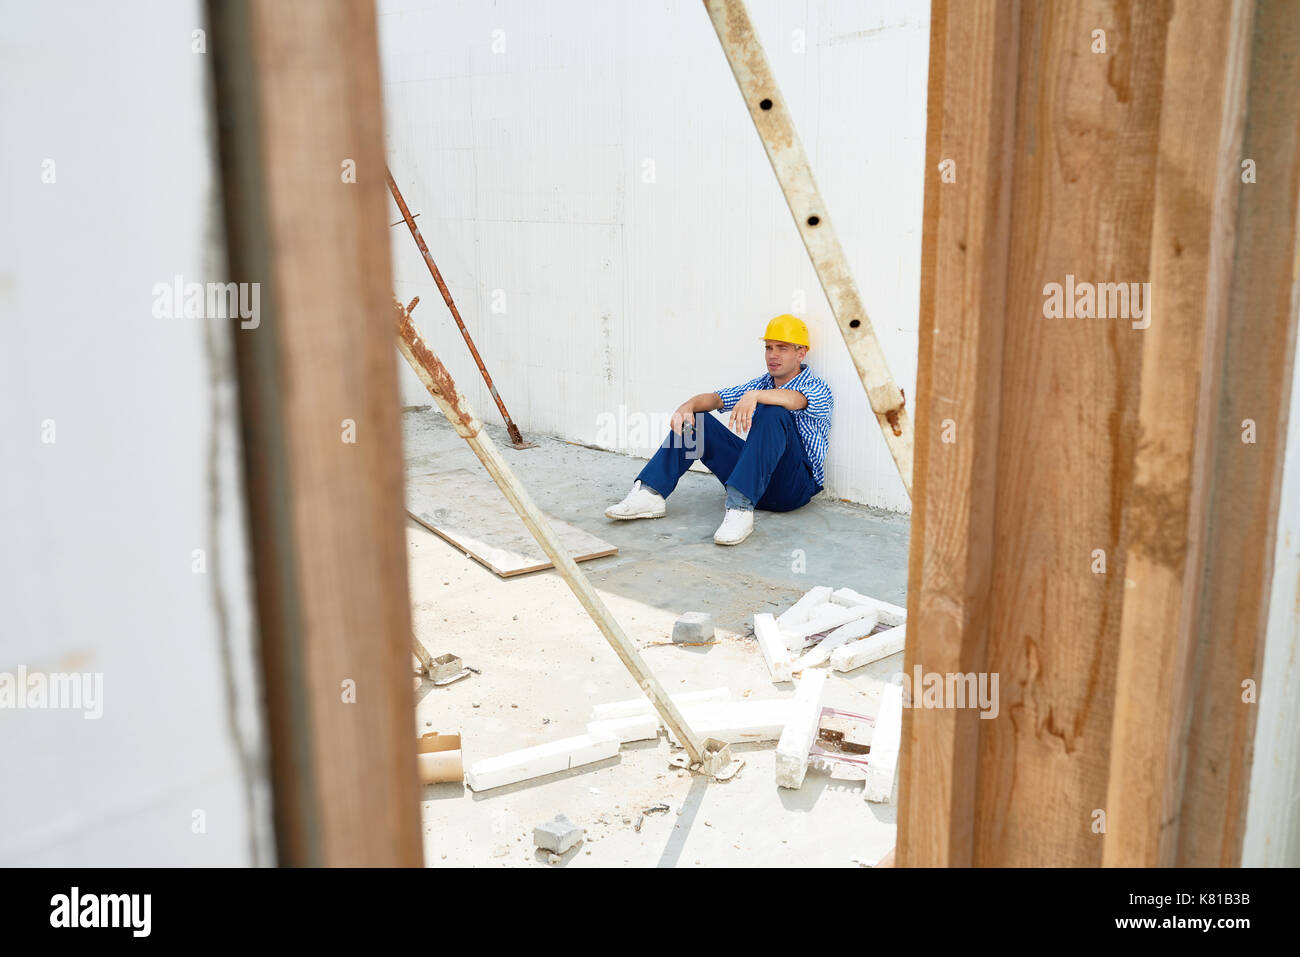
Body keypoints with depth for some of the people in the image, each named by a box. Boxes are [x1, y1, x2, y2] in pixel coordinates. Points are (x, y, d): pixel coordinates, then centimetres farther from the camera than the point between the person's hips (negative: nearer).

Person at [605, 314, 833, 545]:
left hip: (796, 486, -6)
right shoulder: (762, 384, 17)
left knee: (772, 413, -32)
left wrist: (754, 396, -47)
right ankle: (649, 494, -13)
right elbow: (715, 398, 5)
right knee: (691, 422, 1)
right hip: (755, 480, 6)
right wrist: (687, 407, -17)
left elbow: (794, 399, -29)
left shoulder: (818, 389, -3)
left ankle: (740, 509, -44)